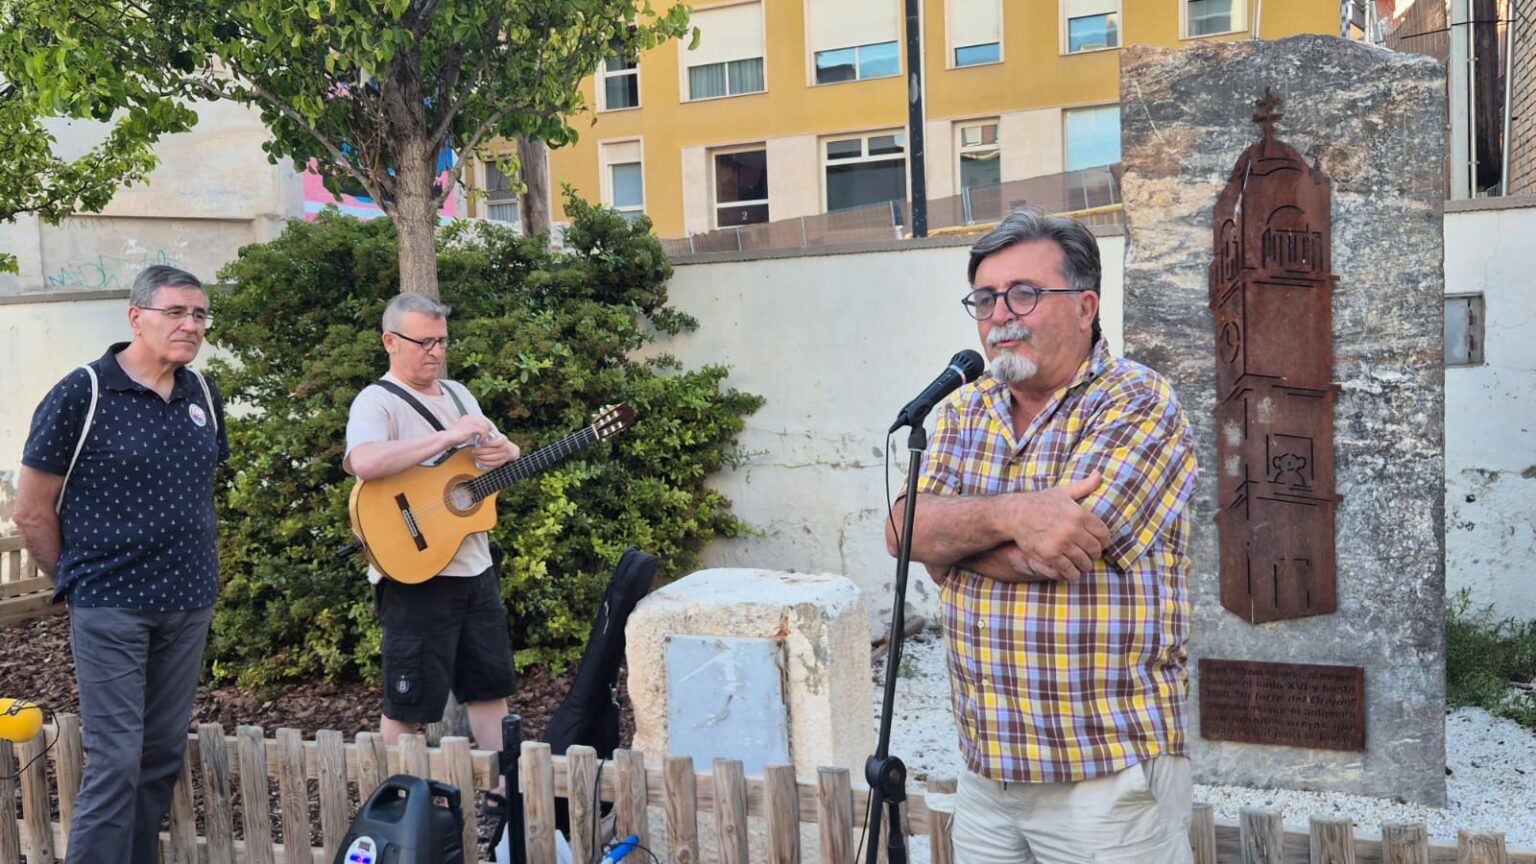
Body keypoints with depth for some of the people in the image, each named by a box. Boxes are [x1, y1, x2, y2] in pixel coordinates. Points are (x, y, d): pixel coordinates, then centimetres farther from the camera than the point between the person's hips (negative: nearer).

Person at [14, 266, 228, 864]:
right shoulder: (82, 394, -10)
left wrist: (199, 573, 13)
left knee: (163, 756, 13)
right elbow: (32, 511, -5)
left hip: (190, 607, 5)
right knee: (116, 761, -4)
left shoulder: (203, 395, 6)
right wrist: (78, 584, 2)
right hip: (112, 610, -5)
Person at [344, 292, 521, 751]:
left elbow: (505, 450, 22)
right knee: (409, 706, 2)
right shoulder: (377, 401, -11)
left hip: (475, 567, 8)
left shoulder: (457, 393, 14)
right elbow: (363, 462, -32)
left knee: (491, 686, 15)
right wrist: (449, 436, -29)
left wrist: (505, 453, -3)